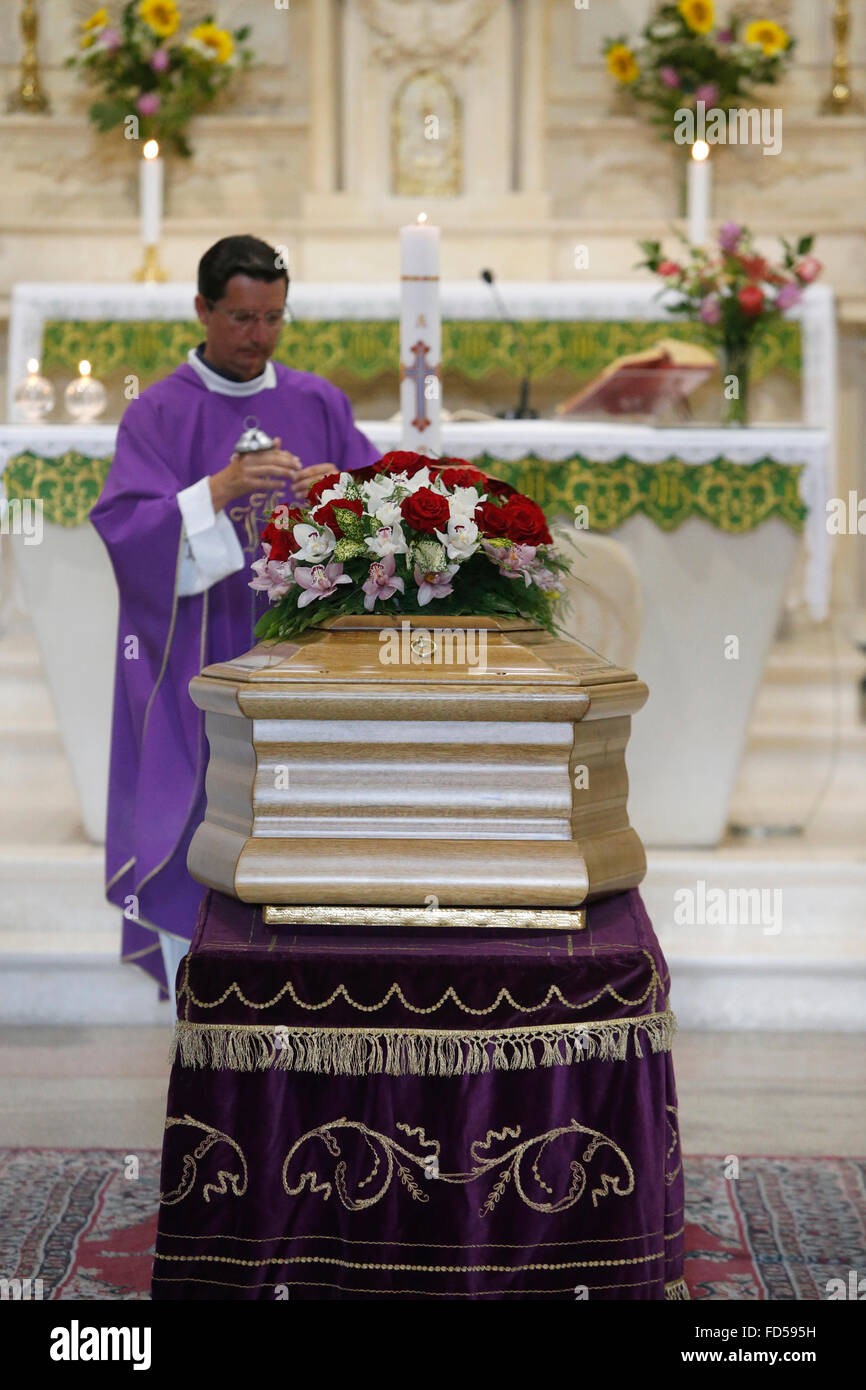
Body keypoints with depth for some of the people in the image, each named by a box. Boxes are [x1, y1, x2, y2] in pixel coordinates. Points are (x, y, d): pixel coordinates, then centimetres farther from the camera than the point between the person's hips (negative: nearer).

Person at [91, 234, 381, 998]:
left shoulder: (319, 403, 10)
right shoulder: (159, 414, -1)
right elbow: (124, 528, -11)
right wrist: (220, 491, -24)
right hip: (199, 665, -3)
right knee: (198, 829, -4)